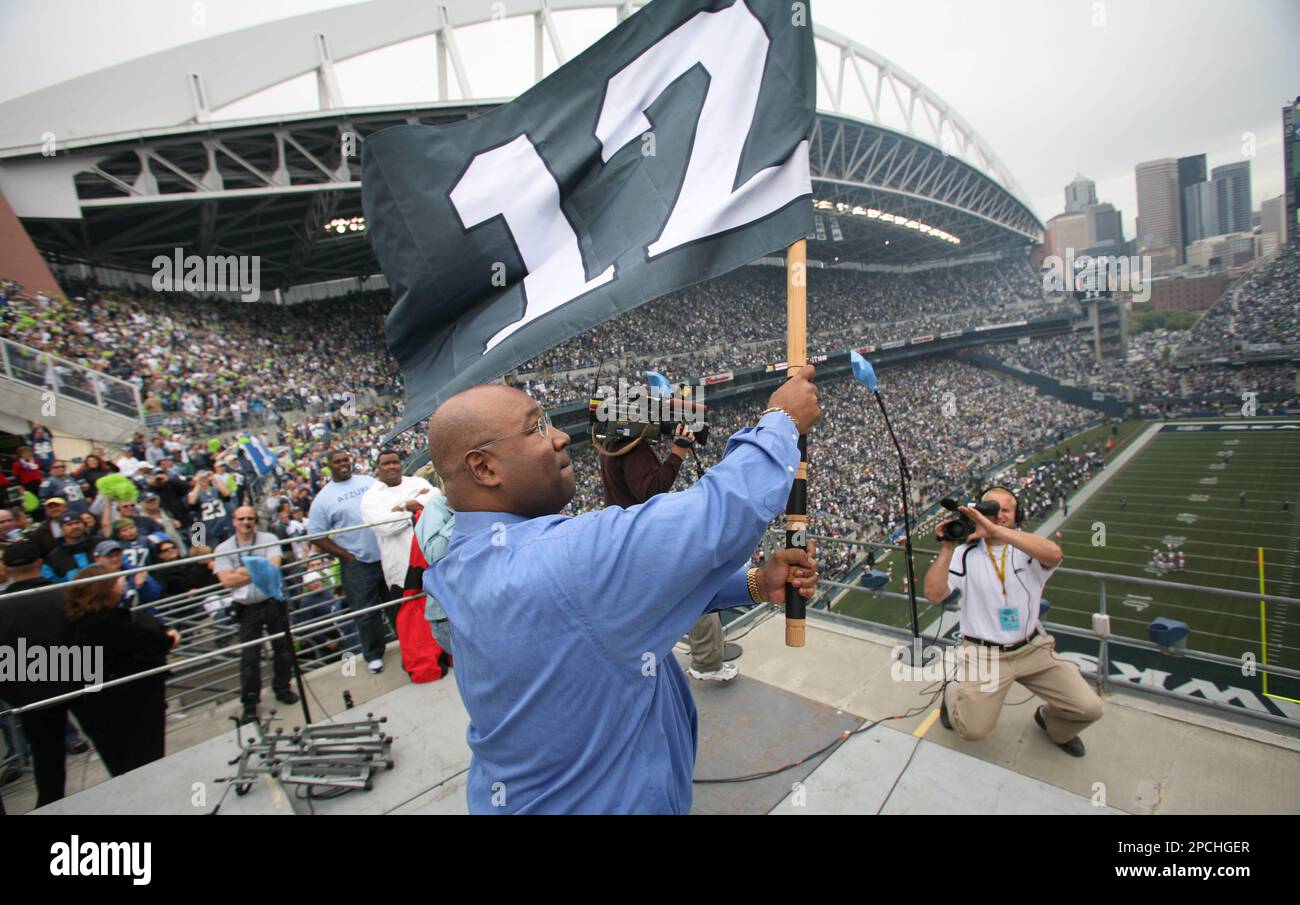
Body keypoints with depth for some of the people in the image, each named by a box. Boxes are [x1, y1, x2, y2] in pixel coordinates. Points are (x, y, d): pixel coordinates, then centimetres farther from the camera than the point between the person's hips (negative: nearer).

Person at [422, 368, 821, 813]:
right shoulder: (558, 563, -36)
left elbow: (645, 583, -6)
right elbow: (724, 507, -33)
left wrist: (755, 584, -11)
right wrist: (783, 421, -17)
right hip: (610, 801, -7)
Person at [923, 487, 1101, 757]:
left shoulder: (1027, 547, -2)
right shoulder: (965, 553, -4)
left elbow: (1054, 554, -28)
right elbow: (934, 594, -14)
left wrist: (996, 531, -37)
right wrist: (947, 549, -20)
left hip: (1032, 648, 2)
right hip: (985, 654, -2)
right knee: (973, 730, -9)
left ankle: (1053, 724, 29)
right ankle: (953, 694, 25)